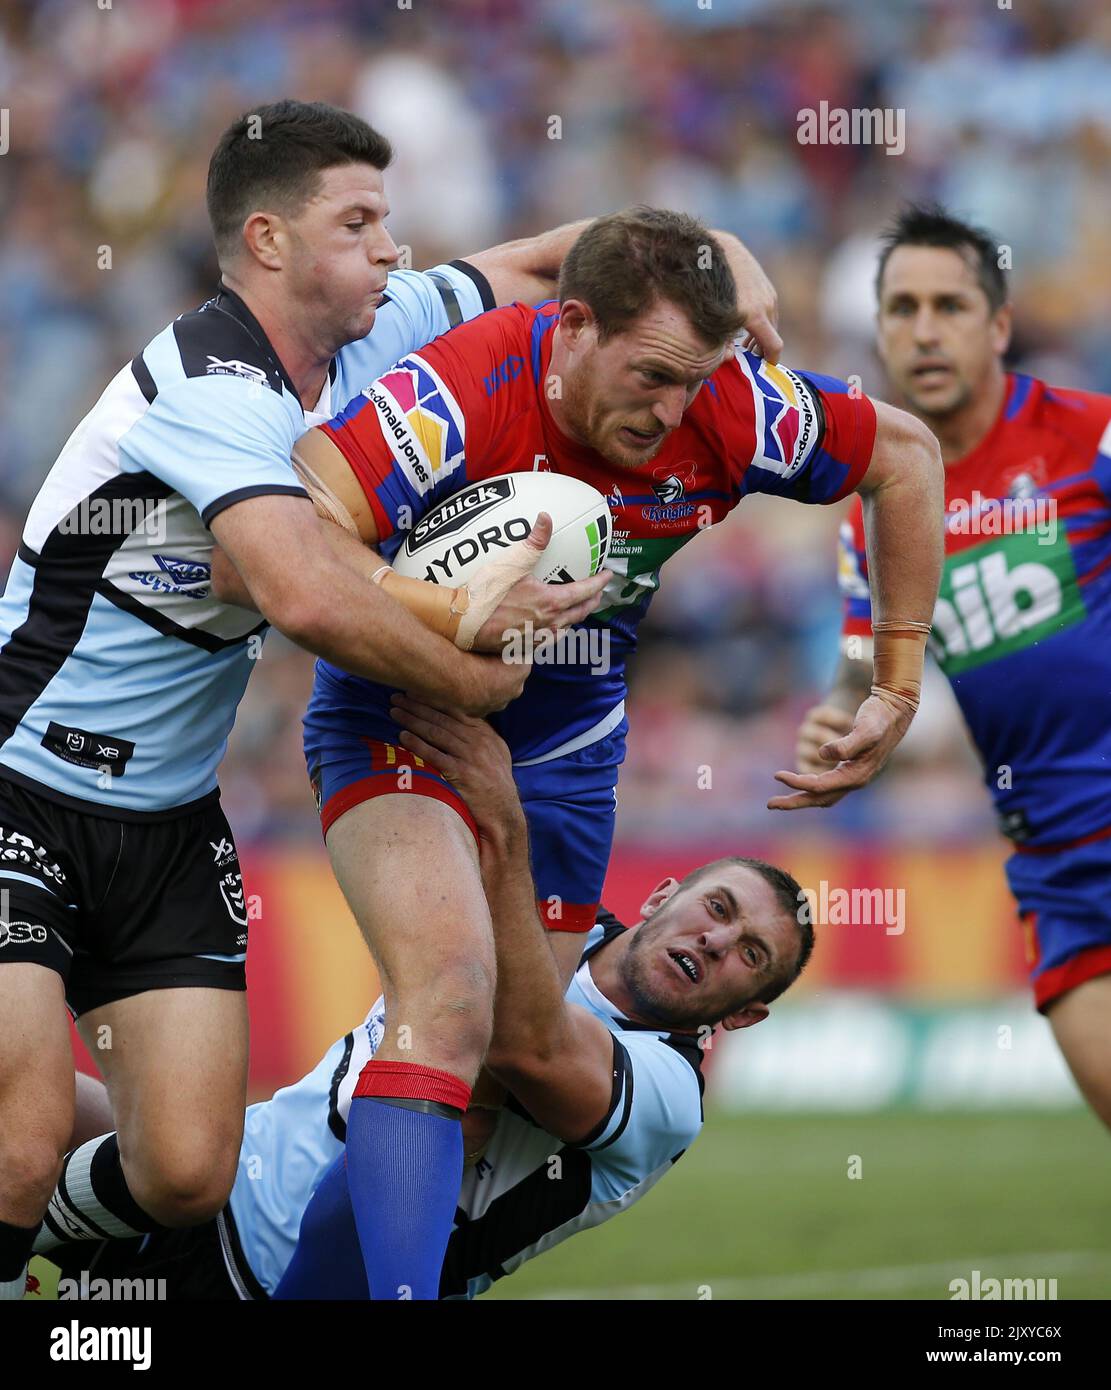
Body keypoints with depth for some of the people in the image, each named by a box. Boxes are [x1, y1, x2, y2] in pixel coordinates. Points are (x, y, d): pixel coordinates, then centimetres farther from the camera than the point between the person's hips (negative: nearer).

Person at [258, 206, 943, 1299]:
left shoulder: (731, 409, -16)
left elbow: (904, 453, 2)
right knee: (449, 1004, -27)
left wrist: (898, 689, 4)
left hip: (566, 738, 6)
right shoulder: (459, 397, -30)